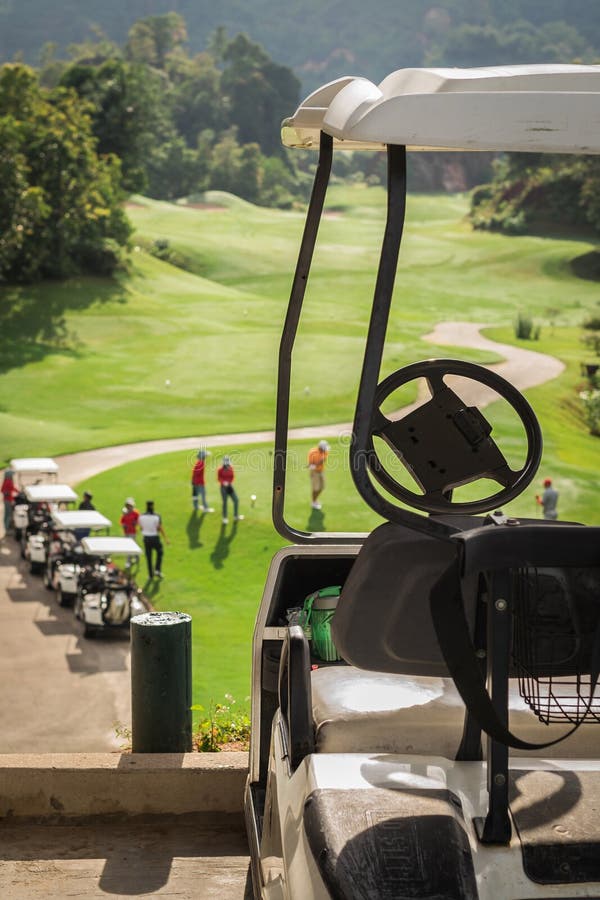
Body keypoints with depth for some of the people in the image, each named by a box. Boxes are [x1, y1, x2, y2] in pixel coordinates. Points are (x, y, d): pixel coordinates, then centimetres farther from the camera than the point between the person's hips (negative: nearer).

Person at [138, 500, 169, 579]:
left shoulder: (141, 516, -7)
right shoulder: (157, 516, -15)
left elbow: (140, 528, 2)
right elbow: (160, 528, -11)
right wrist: (166, 538, -2)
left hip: (146, 538, 2)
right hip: (155, 537, -2)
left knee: (148, 557, 13)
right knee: (159, 552, 22)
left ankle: (150, 574, 18)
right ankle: (158, 570, 12)